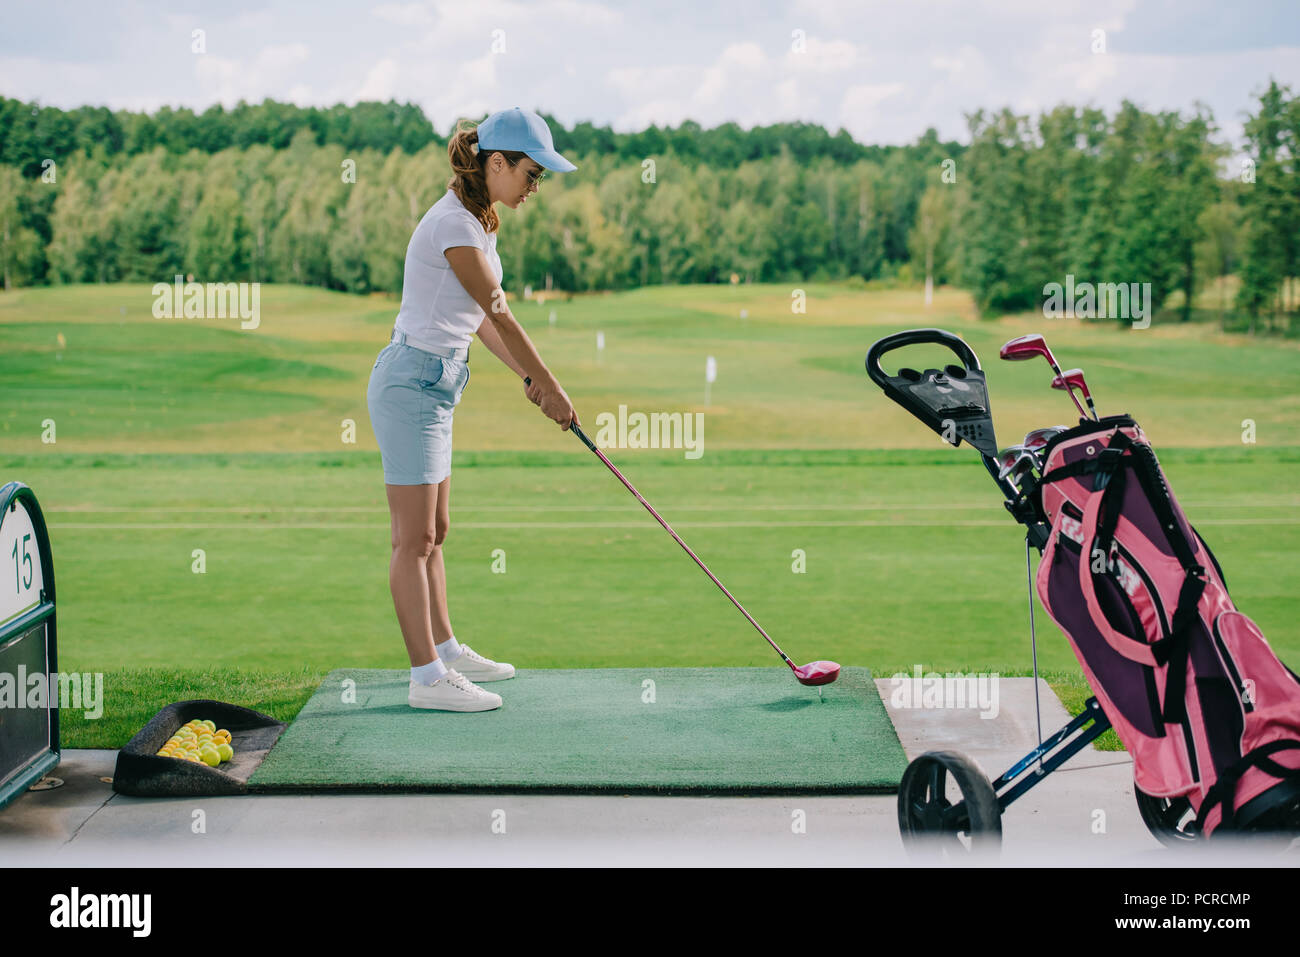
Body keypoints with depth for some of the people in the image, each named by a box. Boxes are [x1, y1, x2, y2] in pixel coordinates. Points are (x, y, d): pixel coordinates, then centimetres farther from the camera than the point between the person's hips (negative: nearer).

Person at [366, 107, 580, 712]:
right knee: (415, 537, -5)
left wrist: (529, 377, 12)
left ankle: (444, 649, 28)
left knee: (432, 531, 17)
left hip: (435, 382, 10)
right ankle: (427, 677, -1)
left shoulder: (477, 221, 11)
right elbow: (499, 314, -16)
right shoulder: (453, 226, -20)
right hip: (413, 382, -10)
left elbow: (482, 319, 16)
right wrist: (549, 386, -8)